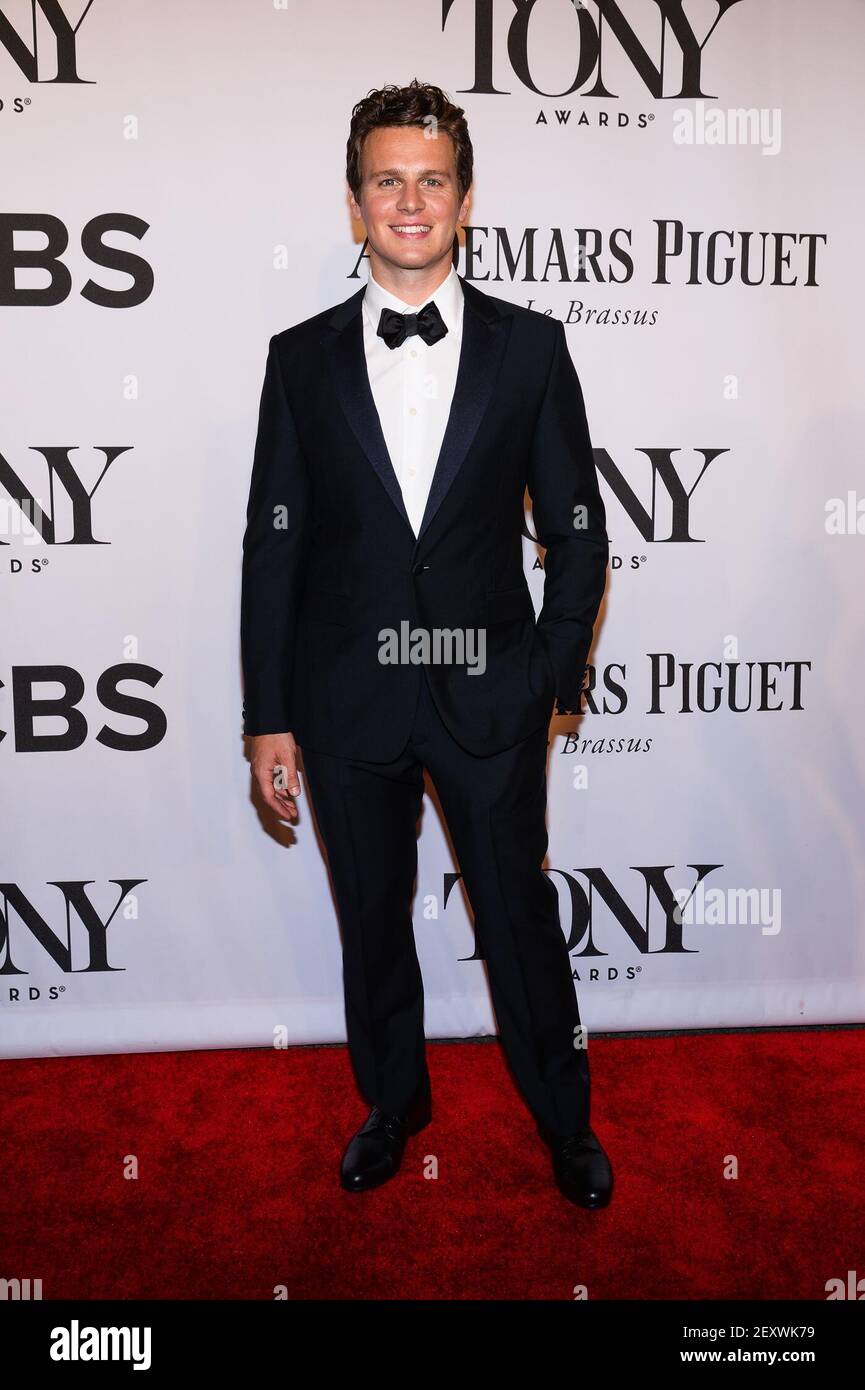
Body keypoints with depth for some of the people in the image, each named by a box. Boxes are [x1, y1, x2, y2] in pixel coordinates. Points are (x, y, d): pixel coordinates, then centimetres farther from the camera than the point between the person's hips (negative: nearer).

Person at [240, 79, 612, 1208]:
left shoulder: (530, 346, 0)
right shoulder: (301, 358, 2)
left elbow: (577, 531, 3)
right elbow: (274, 547, 1)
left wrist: (555, 678, -4)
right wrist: (268, 719, -1)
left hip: (489, 696, -1)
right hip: (347, 701, 2)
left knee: (520, 918, 11)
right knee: (373, 920, 17)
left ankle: (565, 1119, 36)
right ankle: (393, 1104, 41)